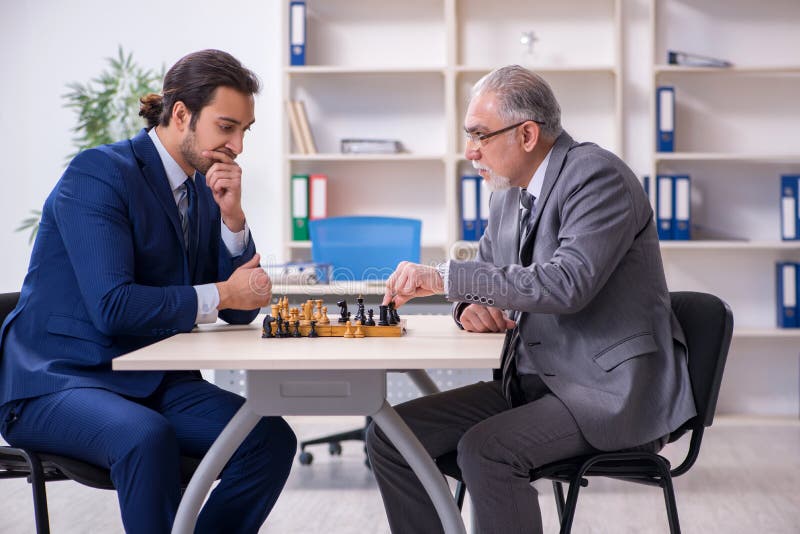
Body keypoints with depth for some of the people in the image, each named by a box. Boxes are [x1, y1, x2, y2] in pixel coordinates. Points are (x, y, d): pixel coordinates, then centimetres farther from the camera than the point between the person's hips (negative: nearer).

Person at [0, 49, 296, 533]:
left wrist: (232, 216, -8)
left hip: (151, 380, 7)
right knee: (147, 437, -37)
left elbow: (241, 311, 6)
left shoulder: (205, 190, 9)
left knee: (272, 438, -15)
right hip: (55, 382, -7)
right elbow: (113, 306, -24)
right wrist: (220, 294, -14)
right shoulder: (98, 173, -13)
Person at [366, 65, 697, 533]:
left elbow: (567, 284, -28)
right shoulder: (509, 196, 11)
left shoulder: (597, 175, -15)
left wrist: (445, 277, -25)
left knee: (485, 449, -31)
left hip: (612, 390, -8)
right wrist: (473, 306, -4)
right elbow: (488, 275, 23)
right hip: (533, 382, 9)